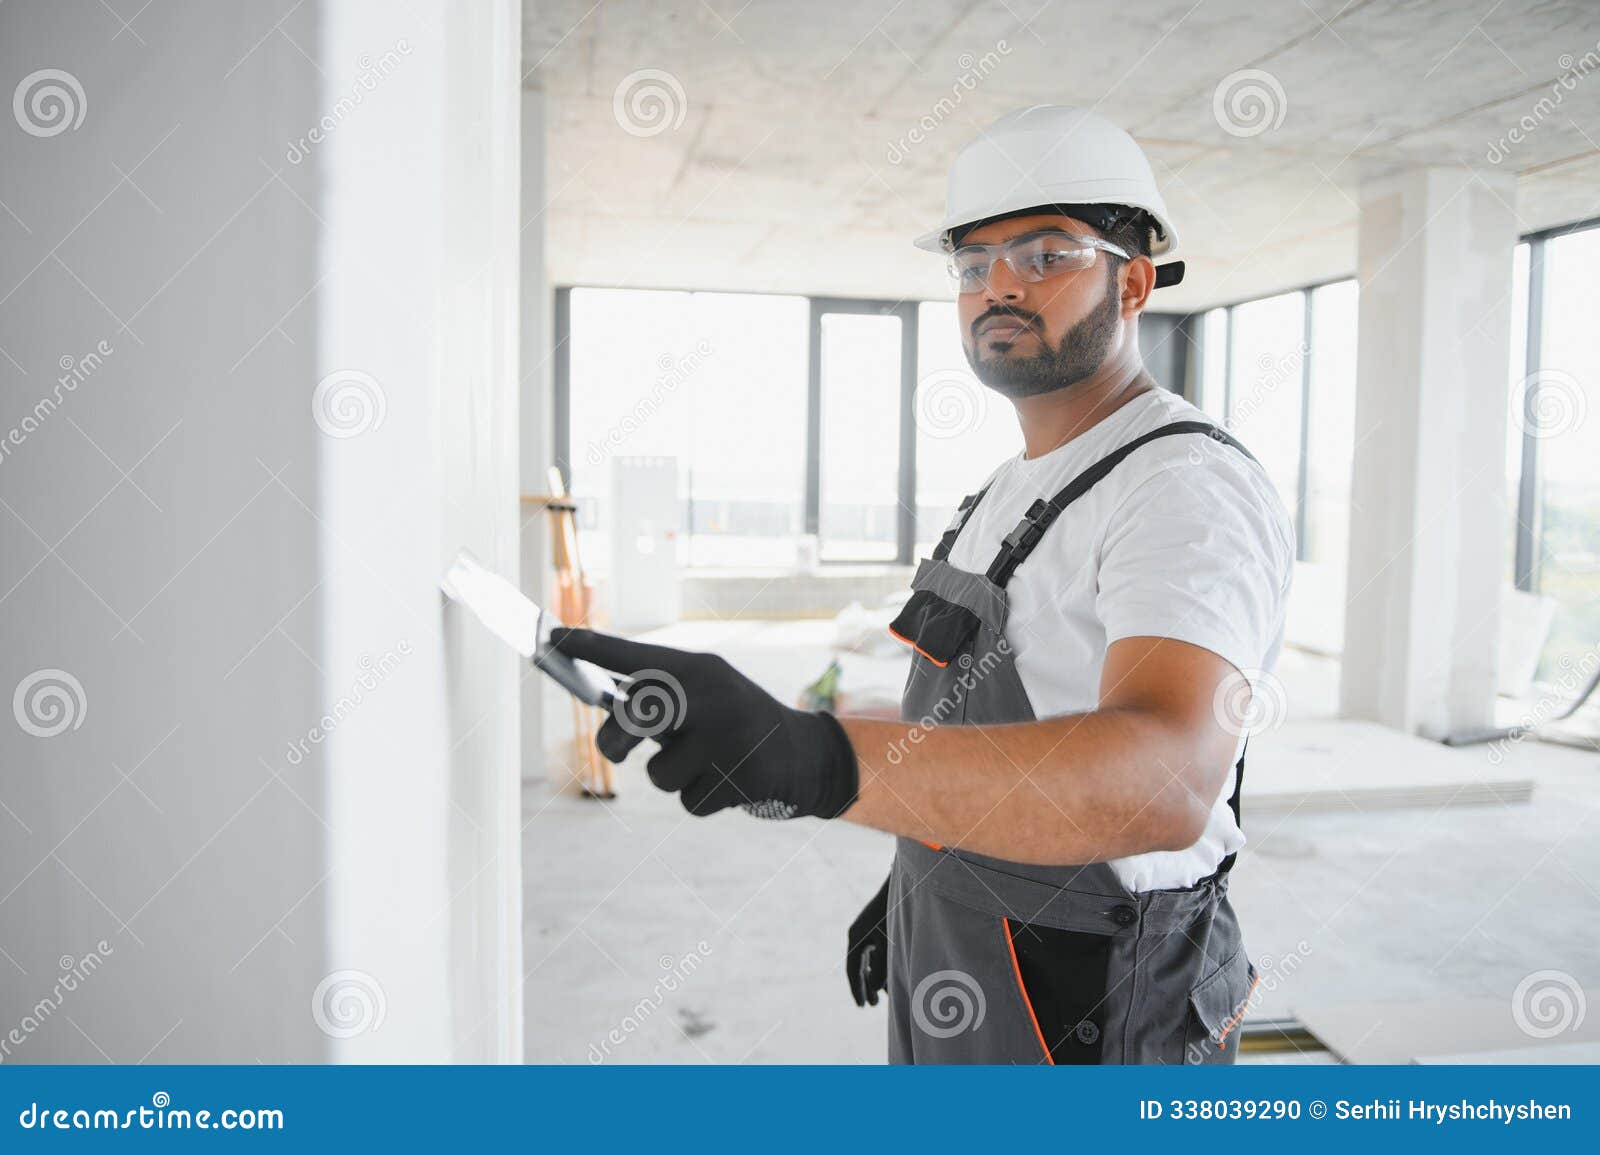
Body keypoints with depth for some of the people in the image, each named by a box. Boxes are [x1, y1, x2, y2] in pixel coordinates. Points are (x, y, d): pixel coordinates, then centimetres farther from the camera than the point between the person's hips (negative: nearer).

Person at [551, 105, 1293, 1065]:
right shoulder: (1018, 490, 9)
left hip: (1090, 1029, -8)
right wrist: (910, 884, 17)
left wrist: (816, 759, -53)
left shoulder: (1190, 488, -22)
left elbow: (1162, 777, -40)